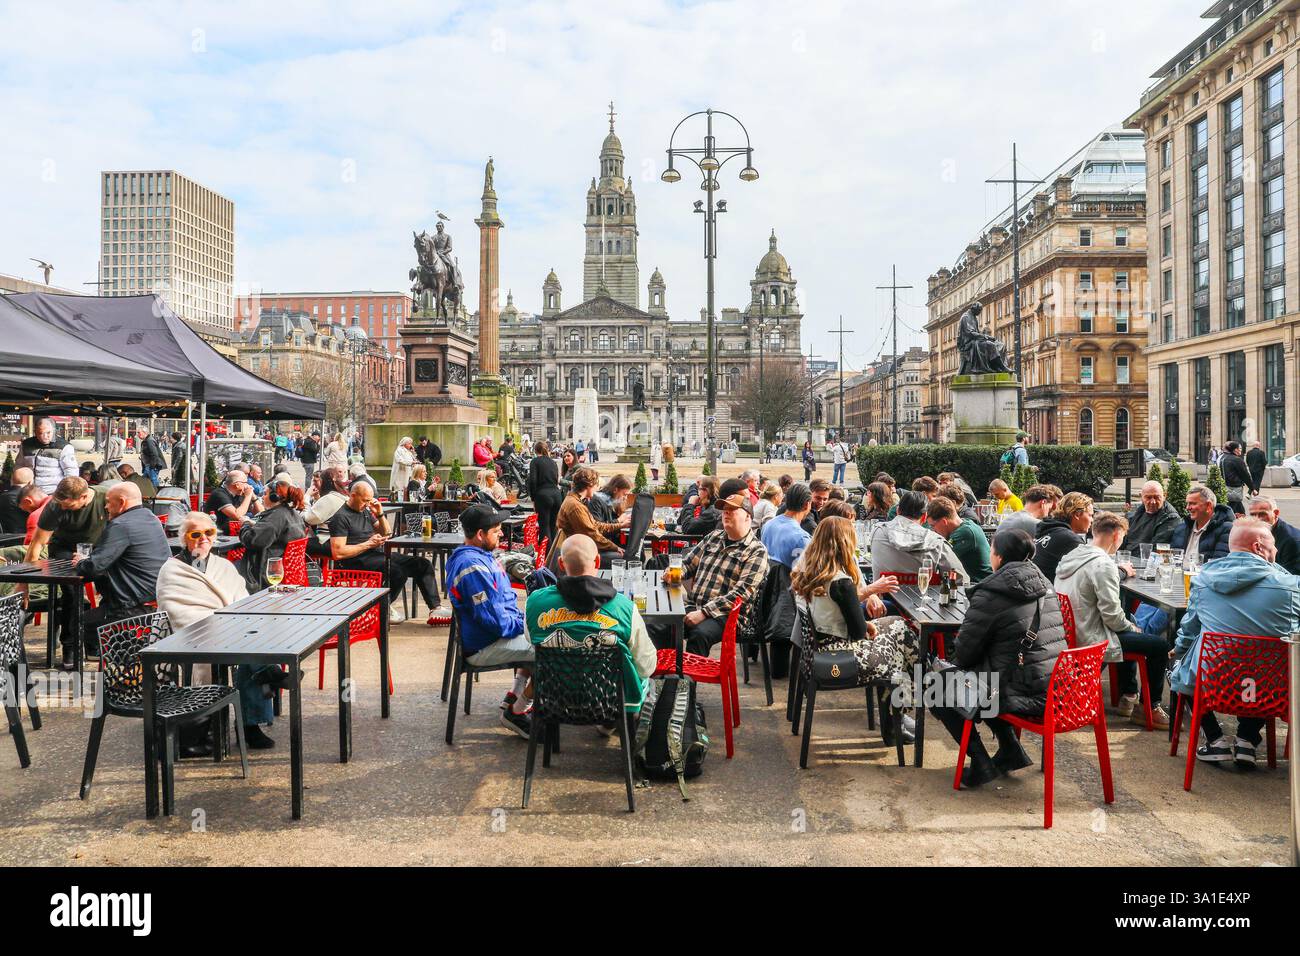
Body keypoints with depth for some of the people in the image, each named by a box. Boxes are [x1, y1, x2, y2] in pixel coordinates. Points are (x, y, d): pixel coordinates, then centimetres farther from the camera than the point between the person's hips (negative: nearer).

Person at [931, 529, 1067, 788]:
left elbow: (964, 653, -8)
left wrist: (956, 662, 16)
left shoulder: (990, 595, -14)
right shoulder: (1044, 584, 9)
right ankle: (1011, 750, 26)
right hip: (1057, 688, 8)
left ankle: (981, 764, 5)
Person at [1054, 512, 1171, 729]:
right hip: (1091, 641, -10)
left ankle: (1128, 696, 38)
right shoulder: (1103, 565, -22)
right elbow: (1112, 615, -22)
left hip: (1069, 635, 10)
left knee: (1129, 624, 32)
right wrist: (1131, 627, -3)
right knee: (1159, 645, -2)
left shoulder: (1070, 556, 5)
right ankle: (1151, 708, 13)